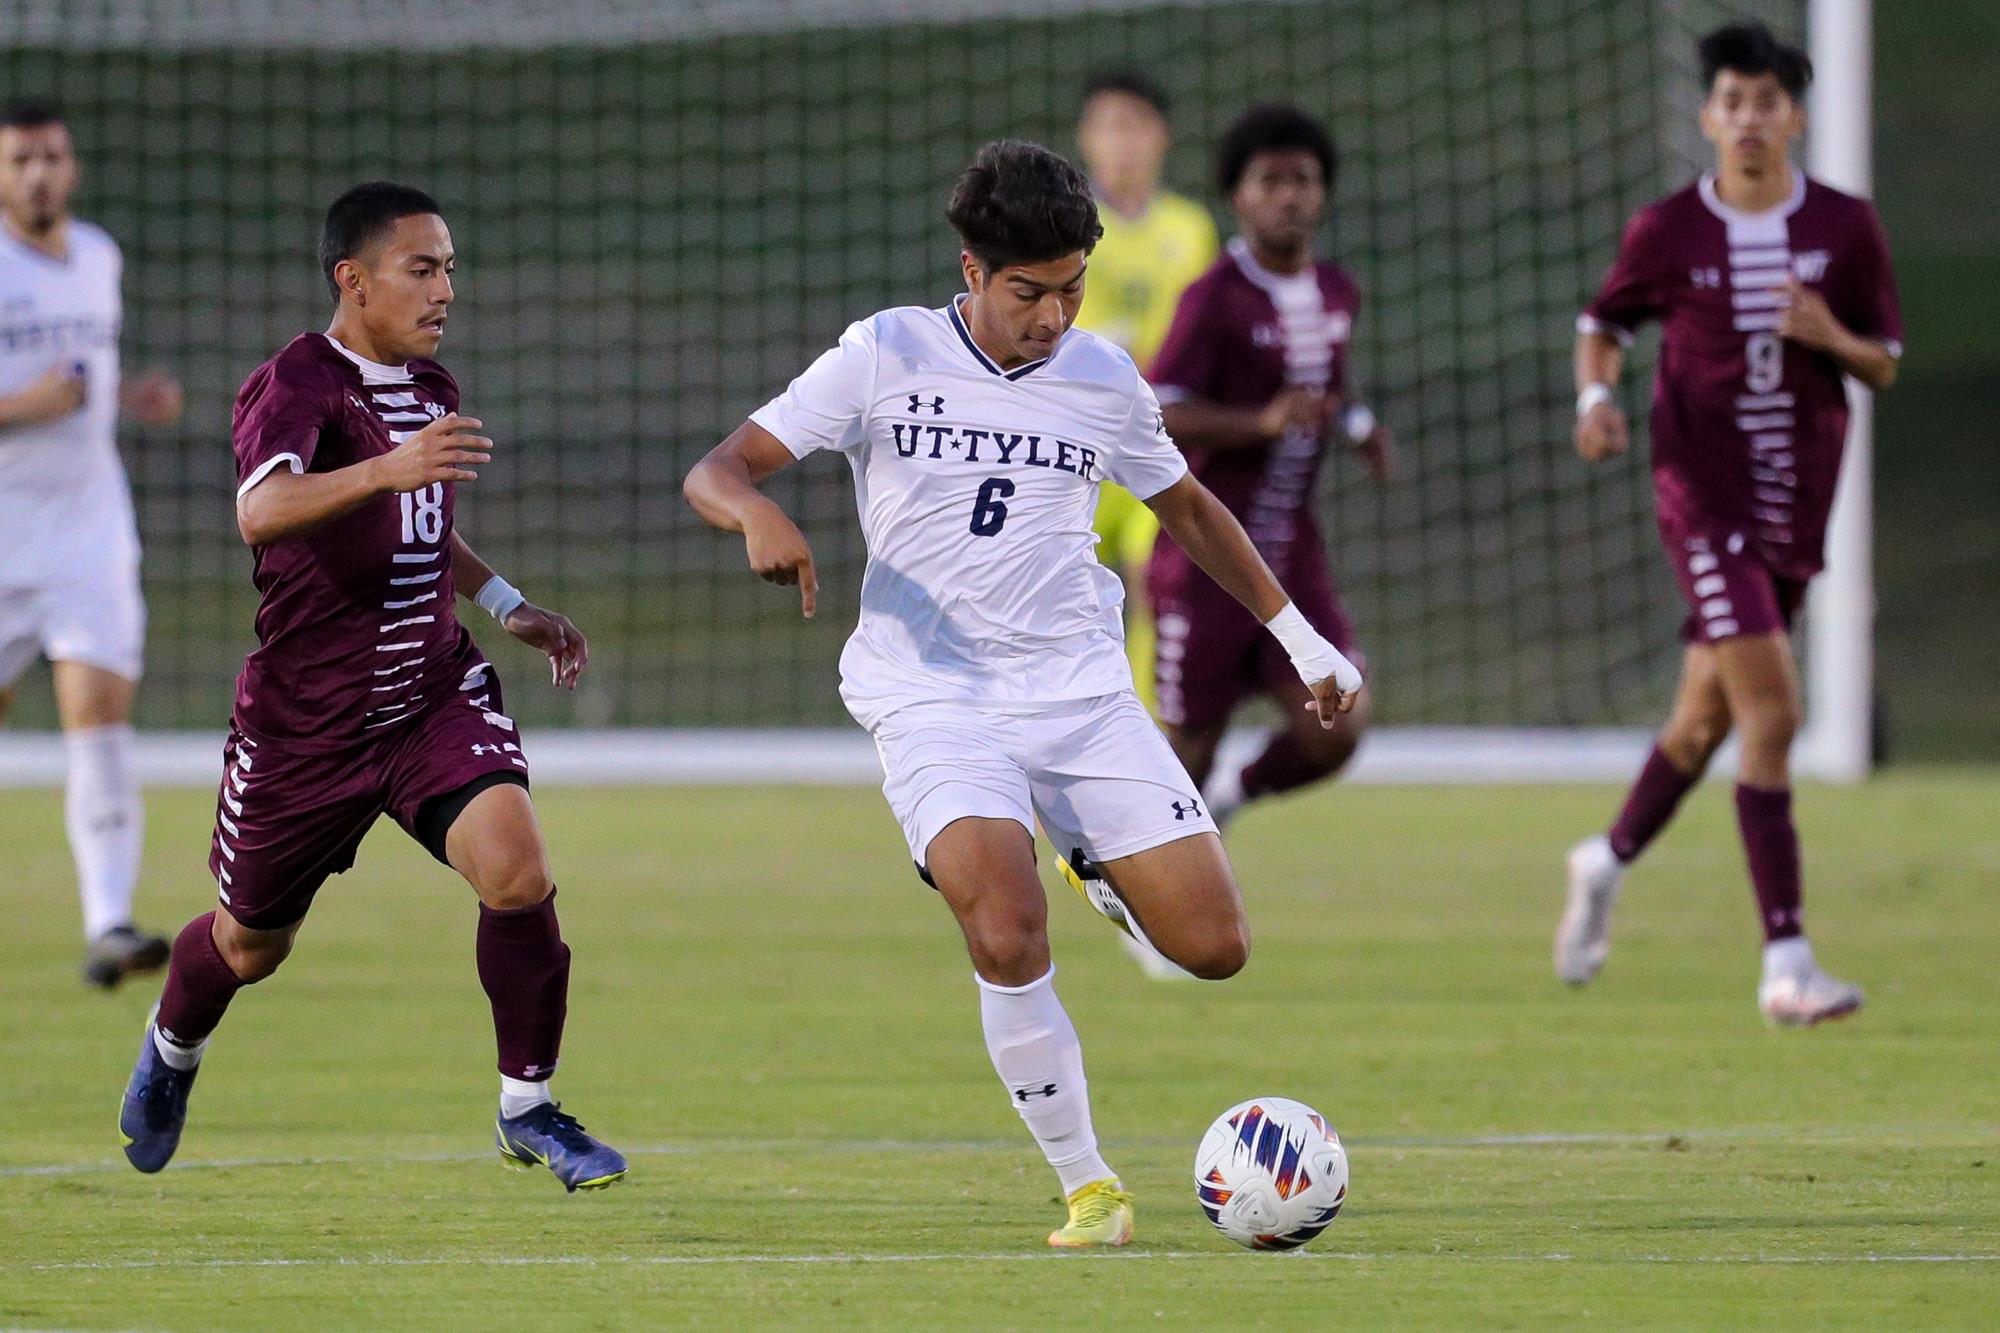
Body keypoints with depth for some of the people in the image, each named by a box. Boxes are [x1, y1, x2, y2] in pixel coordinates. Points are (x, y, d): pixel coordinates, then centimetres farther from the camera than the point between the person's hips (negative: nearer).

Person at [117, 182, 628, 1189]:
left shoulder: (431, 389, 6)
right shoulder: (295, 384, -18)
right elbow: (262, 510, -40)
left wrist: (509, 605, 18)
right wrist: (384, 470, -55)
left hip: (435, 696, 4)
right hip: (305, 720, -4)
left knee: (517, 872, -20)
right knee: (252, 944, 13)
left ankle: (527, 1110, -5)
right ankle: (172, 1048, 48)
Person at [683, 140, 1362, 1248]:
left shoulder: (1101, 378, 6)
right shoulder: (887, 357, -4)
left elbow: (1186, 508, 24)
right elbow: (713, 473, -6)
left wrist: (1299, 636, 25)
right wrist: (757, 513, -30)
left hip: (1080, 690, 3)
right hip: (933, 700, -3)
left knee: (1214, 946, -7)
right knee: (1008, 936, -28)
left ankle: (1095, 867, 28)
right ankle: (1087, 1189, -12)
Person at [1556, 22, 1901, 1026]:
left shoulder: (1845, 227, 1)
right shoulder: (1666, 231, -4)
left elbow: (1885, 367, 7)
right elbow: (1603, 322, 11)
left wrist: (1831, 337, -15)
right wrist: (1596, 396, -9)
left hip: (1797, 504, 4)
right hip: (1705, 493, -4)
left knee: (1707, 716, 16)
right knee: (1772, 710, -17)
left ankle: (1609, 860, 45)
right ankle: (1786, 964, -18)